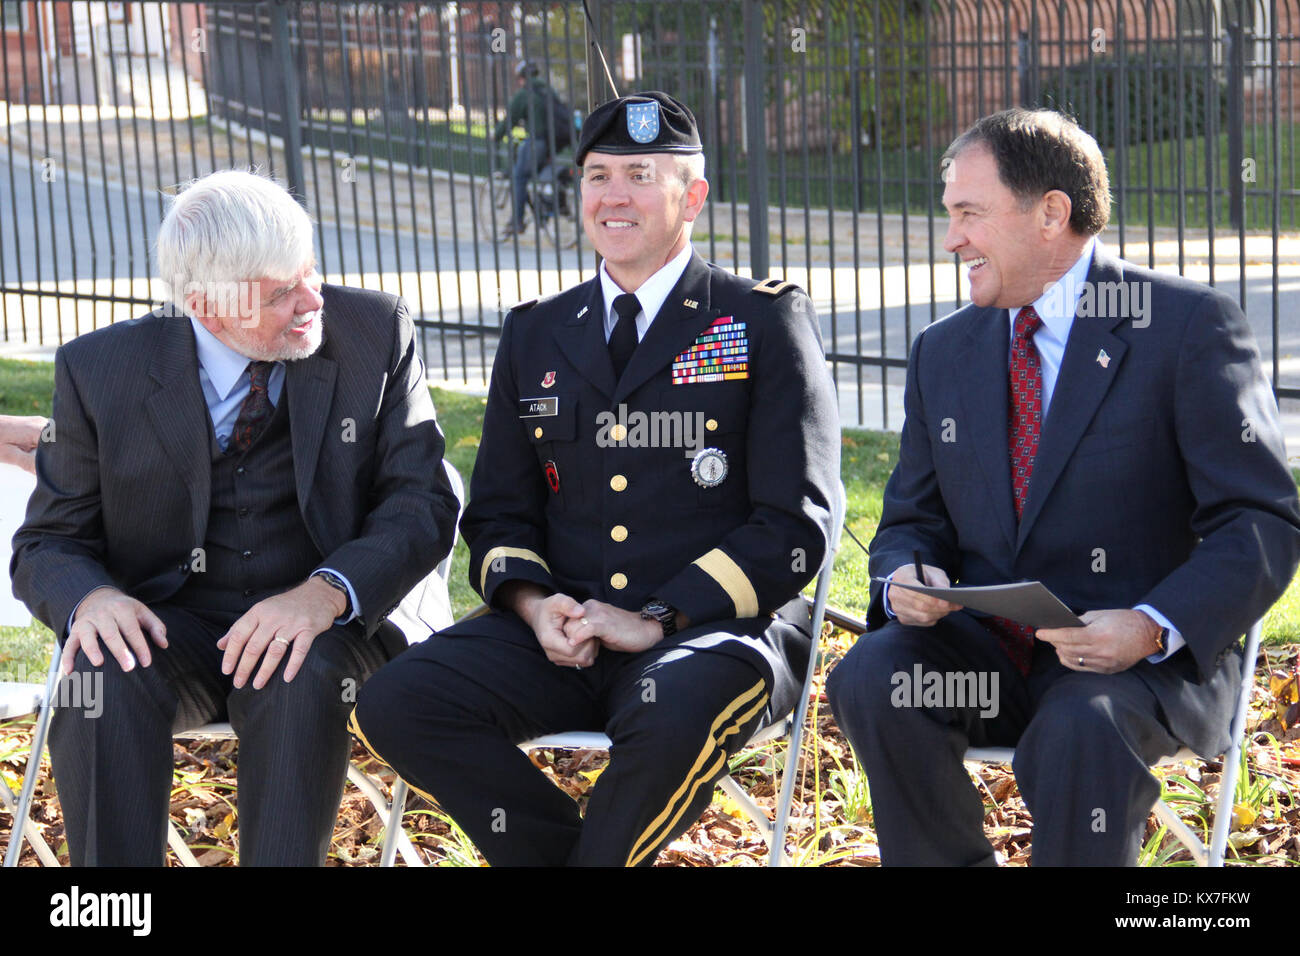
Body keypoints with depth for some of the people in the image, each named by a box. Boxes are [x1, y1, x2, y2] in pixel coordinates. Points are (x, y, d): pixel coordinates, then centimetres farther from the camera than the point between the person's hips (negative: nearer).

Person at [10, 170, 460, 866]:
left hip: (327, 622, 0)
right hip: (173, 625, 1)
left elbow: (422, 503, -4)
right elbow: (47, 544, 3)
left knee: (303, 680, -35)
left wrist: (324, 593, -25)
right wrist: (91, 598, -23)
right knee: (101, 676, -32)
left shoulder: (374, 333, -3)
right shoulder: (101, 370, -3)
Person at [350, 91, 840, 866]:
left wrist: (660, 620, -15)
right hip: (564, 634, 4)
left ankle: (601, 850, -10)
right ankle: (570, 849, -5)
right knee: (395, 704, -21)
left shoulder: (766, 323, 3)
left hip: (714, 629, -4)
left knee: (678, 716, -39)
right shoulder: (536, 337, 17)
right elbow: (499, 512, 18)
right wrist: (534, 605, -6)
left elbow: (795, 524, -4)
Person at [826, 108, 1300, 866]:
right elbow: (913, 518, 19)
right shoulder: (945, 352, 14)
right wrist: (906, 580, -7)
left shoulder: (1187, 326, -4)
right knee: (871, 679, -26)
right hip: (985, 649, 5)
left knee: (1083, 727, -37)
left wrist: (1154, 628, -25)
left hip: (1147, 660, -5)